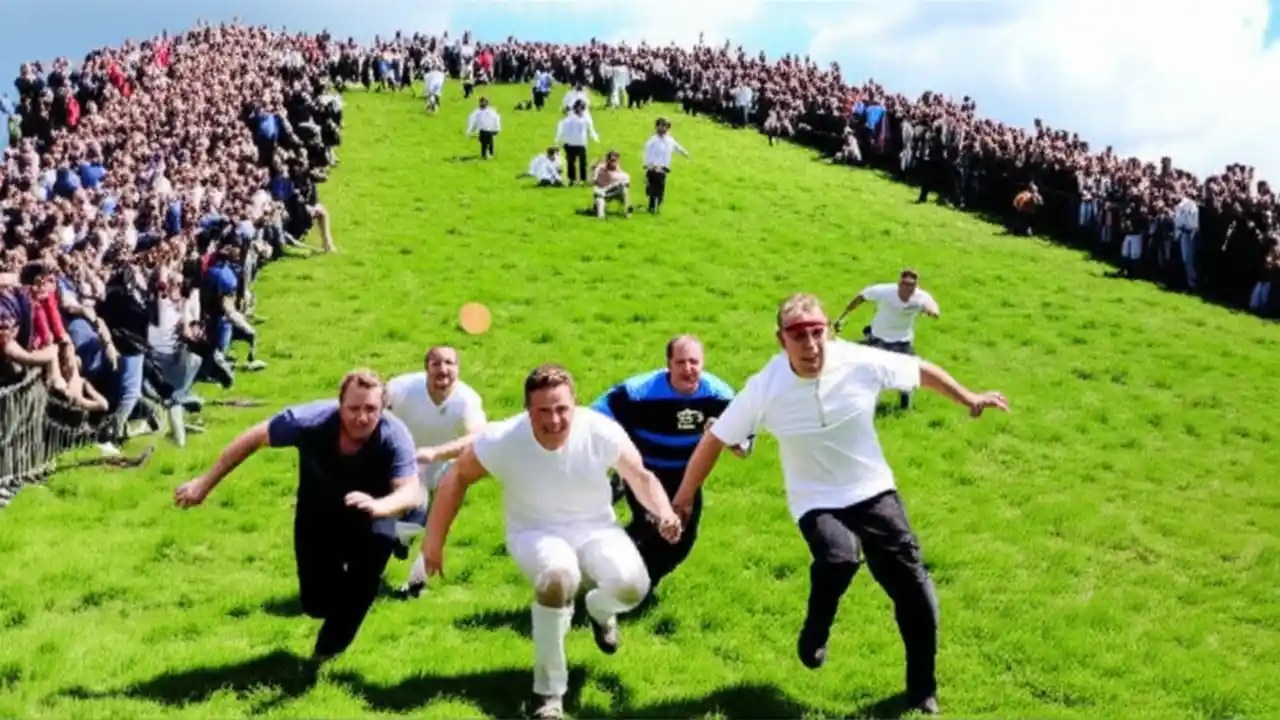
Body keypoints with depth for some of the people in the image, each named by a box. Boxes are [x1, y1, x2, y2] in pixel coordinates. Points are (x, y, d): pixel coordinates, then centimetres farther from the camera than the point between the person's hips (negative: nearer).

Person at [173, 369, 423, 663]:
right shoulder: (311, 420, -33)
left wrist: (377, 506, -64)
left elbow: (412, 492, -41)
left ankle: (329, 649, 20)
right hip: (317, 520, 1)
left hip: (368, 523, -1)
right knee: (317, 603, 1)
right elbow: (252, 439, -20)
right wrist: (204, 484, -14)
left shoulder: (395, 436, -34)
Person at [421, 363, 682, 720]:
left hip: (594, 529, 2)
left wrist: (664, 513, -23)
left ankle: (599, 609, 16)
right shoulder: (502, 440, -21)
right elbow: (457, 476, -4)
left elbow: (640, 477, -4)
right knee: (558, 575, -38)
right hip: (535, 532, -2)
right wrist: (434, 541, -3)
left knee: (631, 584, -28)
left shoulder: (602, 432, -19)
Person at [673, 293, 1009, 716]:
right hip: (817, 502, -2)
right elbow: (715, 439, -10)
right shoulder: (765, 389, -20)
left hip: (873, 492, 2)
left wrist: (969, 399, 4)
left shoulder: (862, 363, -18)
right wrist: (683, 499, -5)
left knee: (916, 596, 1)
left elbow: (922, 371, 1)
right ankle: (814, 633, -2)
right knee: (839, 557, -34)